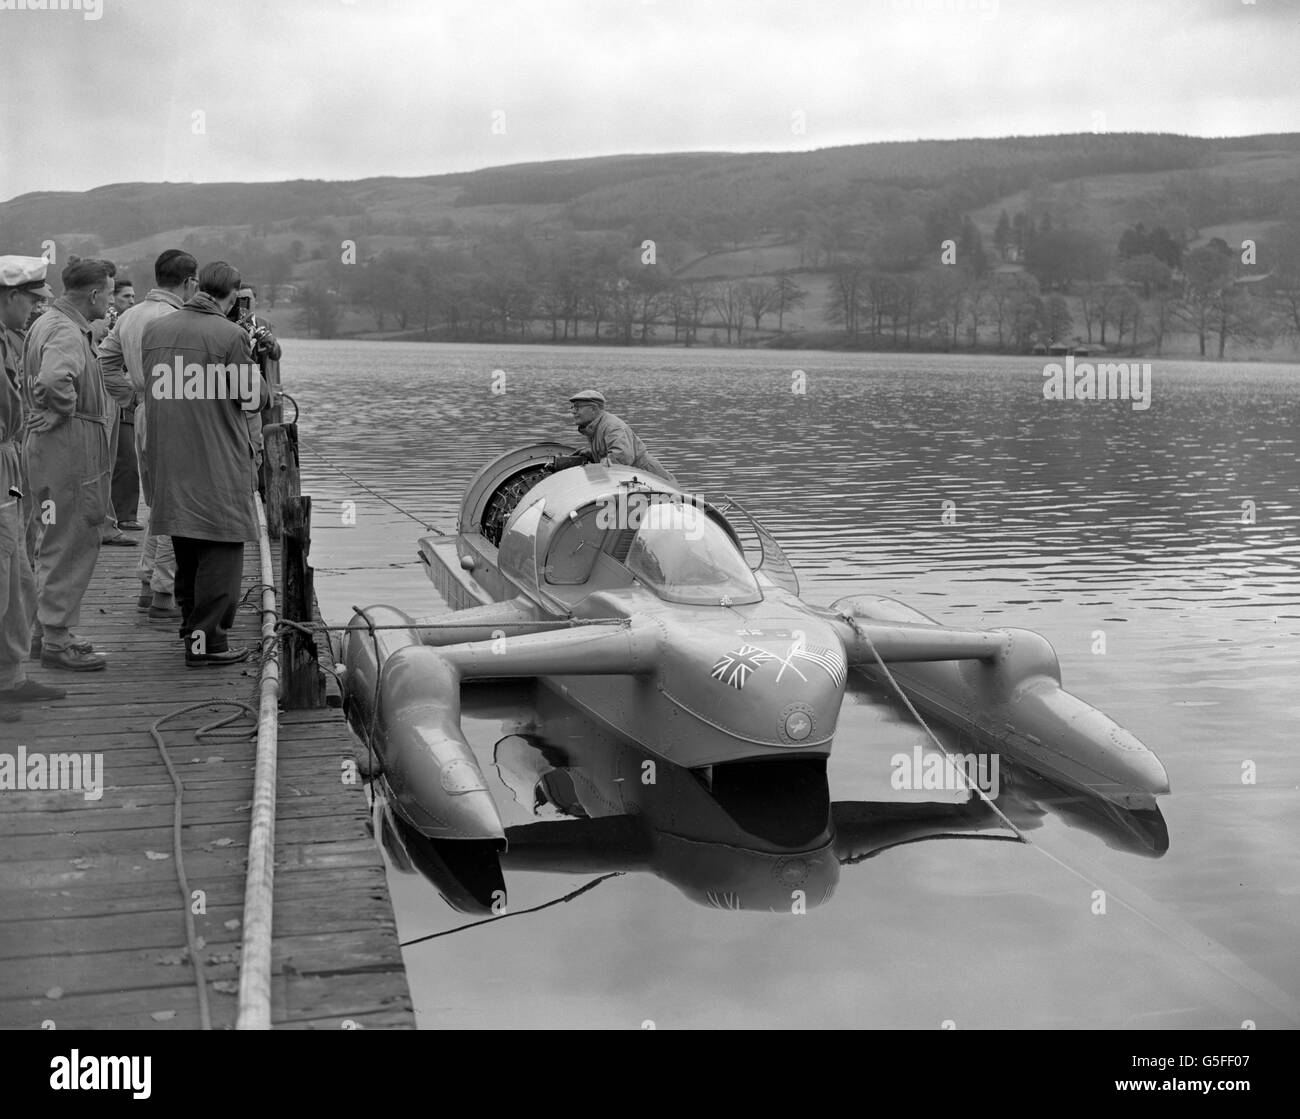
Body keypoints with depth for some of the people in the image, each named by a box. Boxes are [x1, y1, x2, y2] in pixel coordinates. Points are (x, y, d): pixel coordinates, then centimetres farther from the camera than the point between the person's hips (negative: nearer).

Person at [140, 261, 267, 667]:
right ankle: (206, 640, 0)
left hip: (168, 460, 7)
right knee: (221, 548, 1)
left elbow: (152, 388, 15)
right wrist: (254, 366, 6)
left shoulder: (153, 330, 6)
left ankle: (191, 625, 31)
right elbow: (254, 398, -10)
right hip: (219, 464, -7)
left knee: (186, 550, 19)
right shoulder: (230, 336, -14)